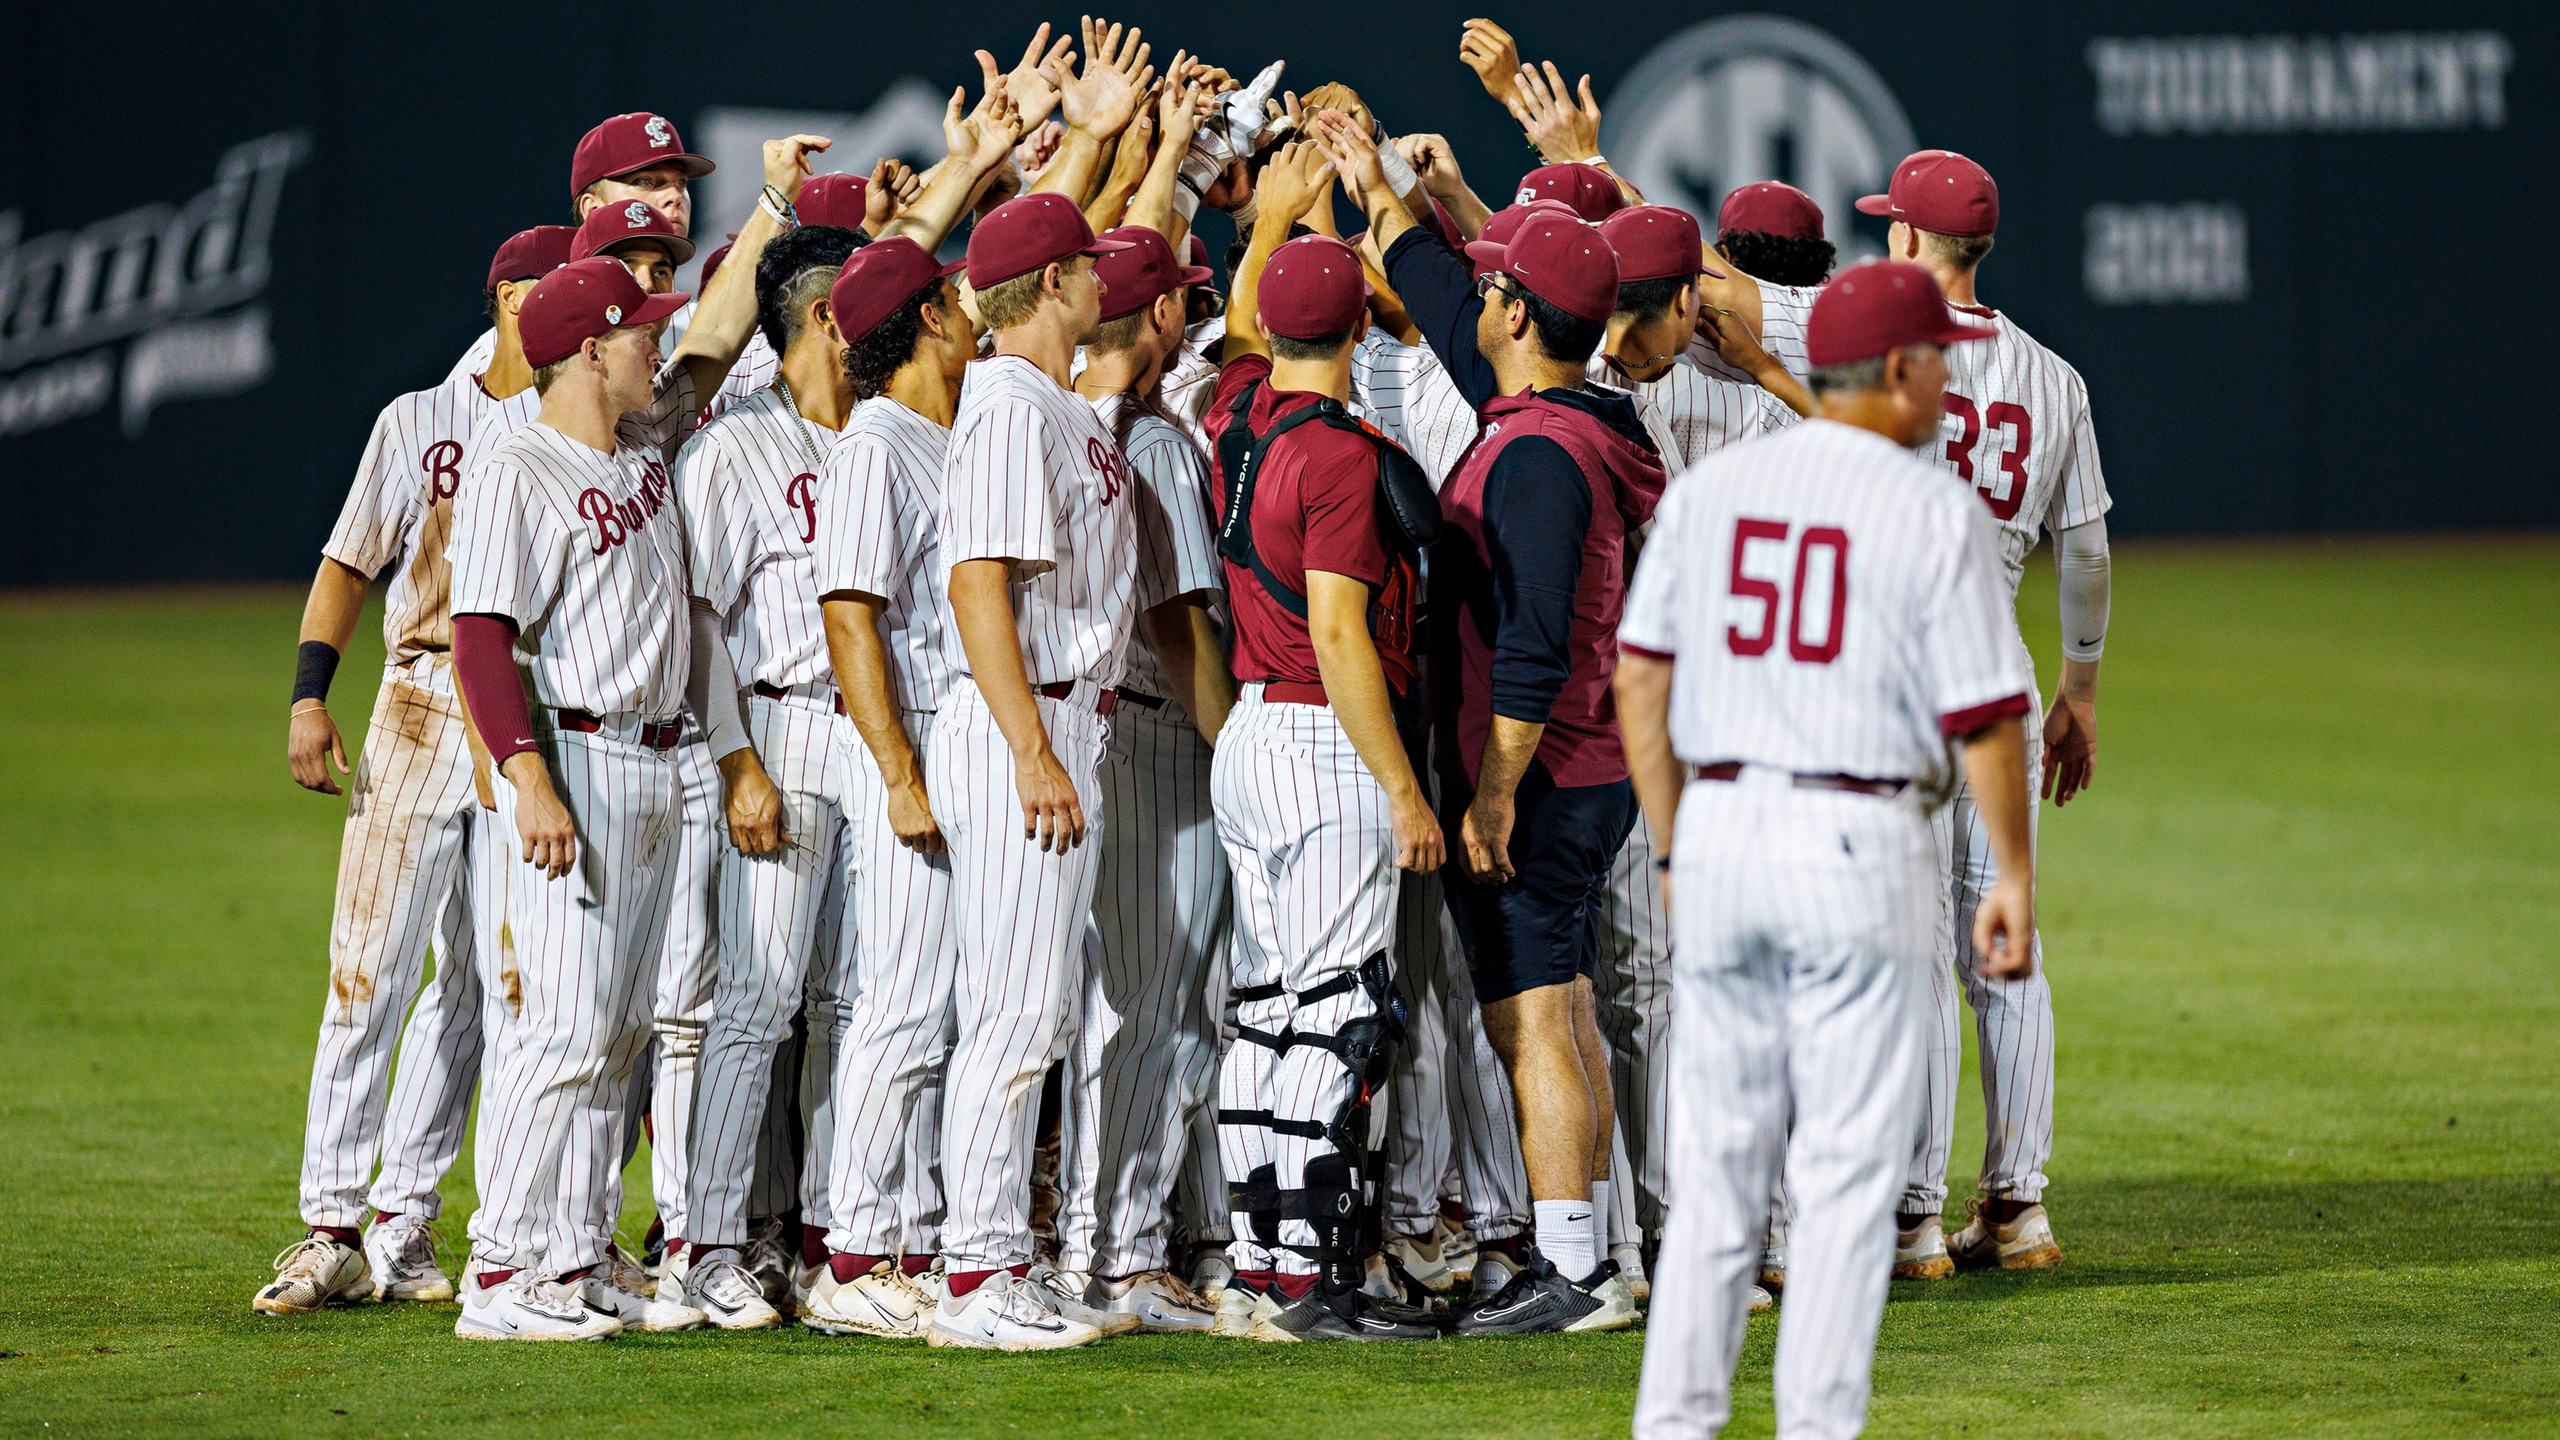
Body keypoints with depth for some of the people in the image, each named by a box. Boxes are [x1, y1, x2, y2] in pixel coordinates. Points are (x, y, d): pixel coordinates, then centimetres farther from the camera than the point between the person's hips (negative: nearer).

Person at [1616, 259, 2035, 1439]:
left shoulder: (1709, 488, 8)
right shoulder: (1935, 514, -6)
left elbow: (1640, 677, 8)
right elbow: (1985, 716, -7)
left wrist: (1676, 850, 14)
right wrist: (2013, 876, 2)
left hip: (1720, 825, 5)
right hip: (1857, 848, -5)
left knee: (1715, 1164, 10)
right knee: (1850, 1168, 1)